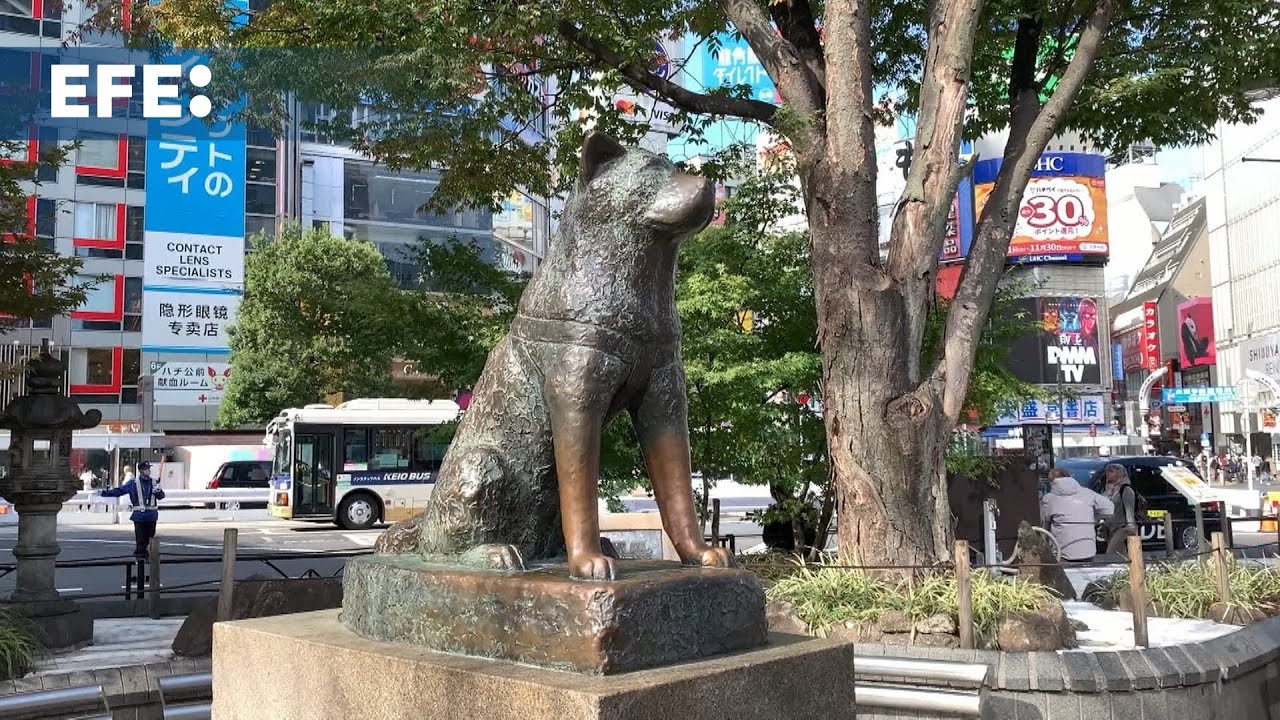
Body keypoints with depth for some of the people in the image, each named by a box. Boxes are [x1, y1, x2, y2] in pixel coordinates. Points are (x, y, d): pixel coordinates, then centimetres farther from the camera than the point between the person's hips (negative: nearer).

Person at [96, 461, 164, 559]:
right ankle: (139, 557, 6)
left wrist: (158, 491, -16)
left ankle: (149, 557, 23)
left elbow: (161, 496, 6)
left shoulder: (153, 483, 8)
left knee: (150, 539, 10)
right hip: (139, 516, -3)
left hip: (151, 516, 3)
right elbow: (119, 491, -1)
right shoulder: (133, 483, -1)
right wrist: (104, 493, -8)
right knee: (140, 539, -3)